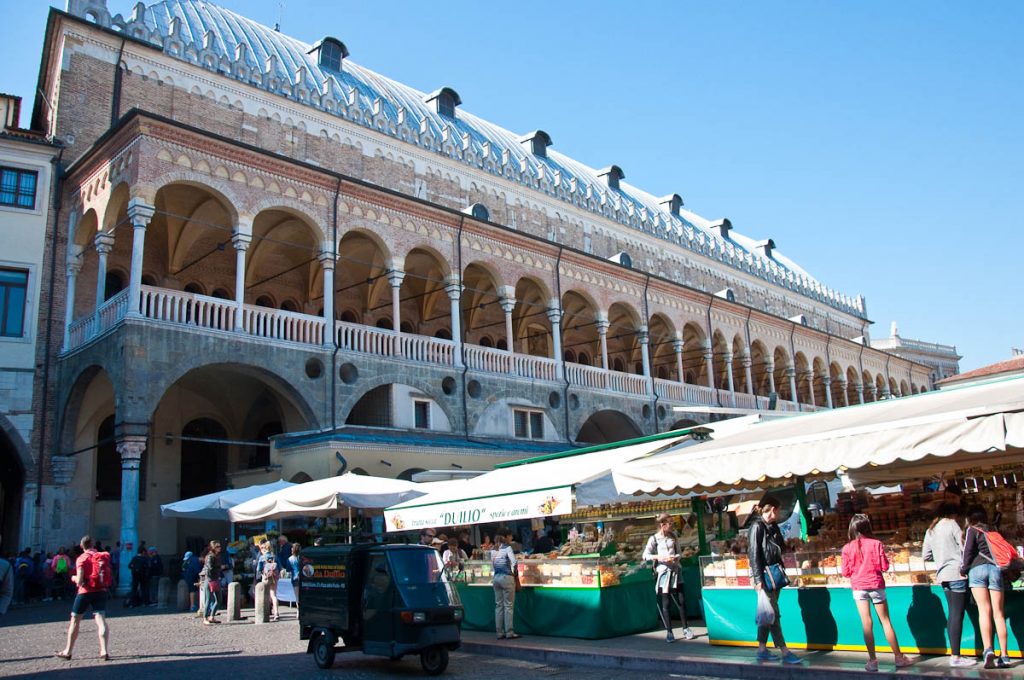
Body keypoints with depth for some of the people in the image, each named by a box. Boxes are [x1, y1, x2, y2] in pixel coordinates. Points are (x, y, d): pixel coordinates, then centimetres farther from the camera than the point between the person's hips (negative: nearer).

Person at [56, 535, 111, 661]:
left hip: (85, 592, -3)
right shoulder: (104, 556, 6)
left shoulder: (82, 559, -6)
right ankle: (104, 651, -14)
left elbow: (79, 580, -14)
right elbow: (110, 577, 9)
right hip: (101, 591, 3)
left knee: (75, 621, 13)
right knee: (101, 621, -3)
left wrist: (73, 578, 6)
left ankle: (68, 652, 22)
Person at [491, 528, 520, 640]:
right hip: (507, 577, -7)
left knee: (499, 605, 9)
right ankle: (509, 633, -1)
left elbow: (492, 566, 14)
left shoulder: (495, 549, 12)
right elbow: (514, 562, -20)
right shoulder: (507, 547, -8)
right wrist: (514, 572, -6)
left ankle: (500, 633, 11)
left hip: (496, 578, 7)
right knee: (508, 605, -2)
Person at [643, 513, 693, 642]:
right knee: (666, 603, 0)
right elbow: (645, 556, -6)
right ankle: (669, 632, 7)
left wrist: (676, 557, -3)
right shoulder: (654, 539, -3)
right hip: (663, 572, -4)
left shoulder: (673, 536, 10)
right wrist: (660, 557, -18)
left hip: (675, 571, 4)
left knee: (681, 601, 3)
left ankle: (685, 629, 17)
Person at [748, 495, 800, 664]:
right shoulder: (757, 527, -12)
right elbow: (754, 554, -15)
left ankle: (762, 650, 16)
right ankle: (784, 652, -2)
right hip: (764, 577, -8)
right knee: (773, 614, -5)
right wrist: (758, 579, -19)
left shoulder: (773, 527, 12)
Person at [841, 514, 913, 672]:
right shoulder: (875, 543, -8)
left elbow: (845, 572, -1)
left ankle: (872, 661, 3)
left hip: (858, 588, 0)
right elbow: (884, 566, -7)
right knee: (885, 622, 10)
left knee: (867, 624, 2)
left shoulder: (847, 548, -4)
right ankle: (898, 657, 20)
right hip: (876, 585, 0)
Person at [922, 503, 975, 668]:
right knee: (957, 615, -7)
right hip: (957, 573, -7)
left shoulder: (930, 530, 15)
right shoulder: (952, 524, -3)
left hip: (943, 575, 7)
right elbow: (964, 548, -9)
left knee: (953, 614, 12)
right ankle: (956, 657, -8)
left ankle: (954, 654, 13)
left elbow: (926, 556, 15)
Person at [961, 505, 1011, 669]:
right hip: (996, 569, 3)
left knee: (984, 610, -8)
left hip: (978, 568, -3)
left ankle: (988, 649, -23)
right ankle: (1004, 655, -1)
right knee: (998, 613, 2)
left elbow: (968, 551, 0)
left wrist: (963, 569, 7)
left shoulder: (972, 530, 9)